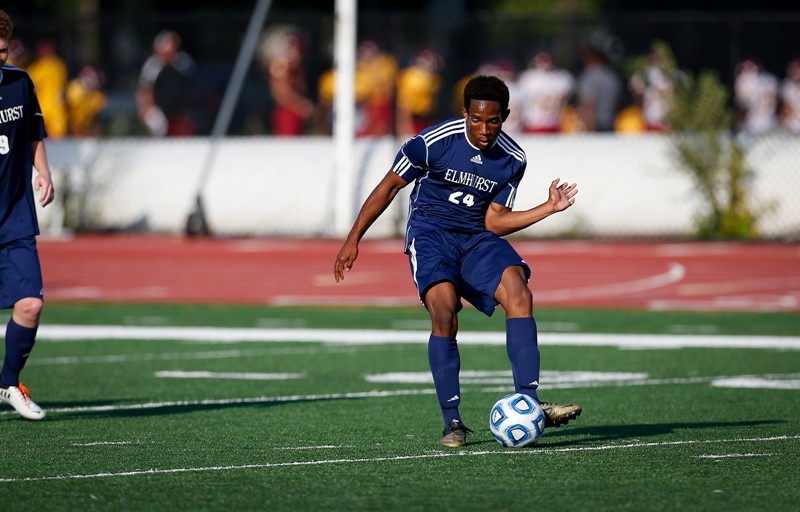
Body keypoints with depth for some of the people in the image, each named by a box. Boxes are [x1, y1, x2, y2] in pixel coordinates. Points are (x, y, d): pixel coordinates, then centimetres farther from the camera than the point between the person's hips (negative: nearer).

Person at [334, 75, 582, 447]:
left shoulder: (513, 160, -2)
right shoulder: (434, 141, -12)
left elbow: (493, 222, 5)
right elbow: (389, 186, -1)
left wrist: (550, 207, -5)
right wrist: (353, 239, 0)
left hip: (477, 236, 3)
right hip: (431, 232, -3)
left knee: (518, 292, -26)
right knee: (444, 310, -29)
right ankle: (452, 423, -19)